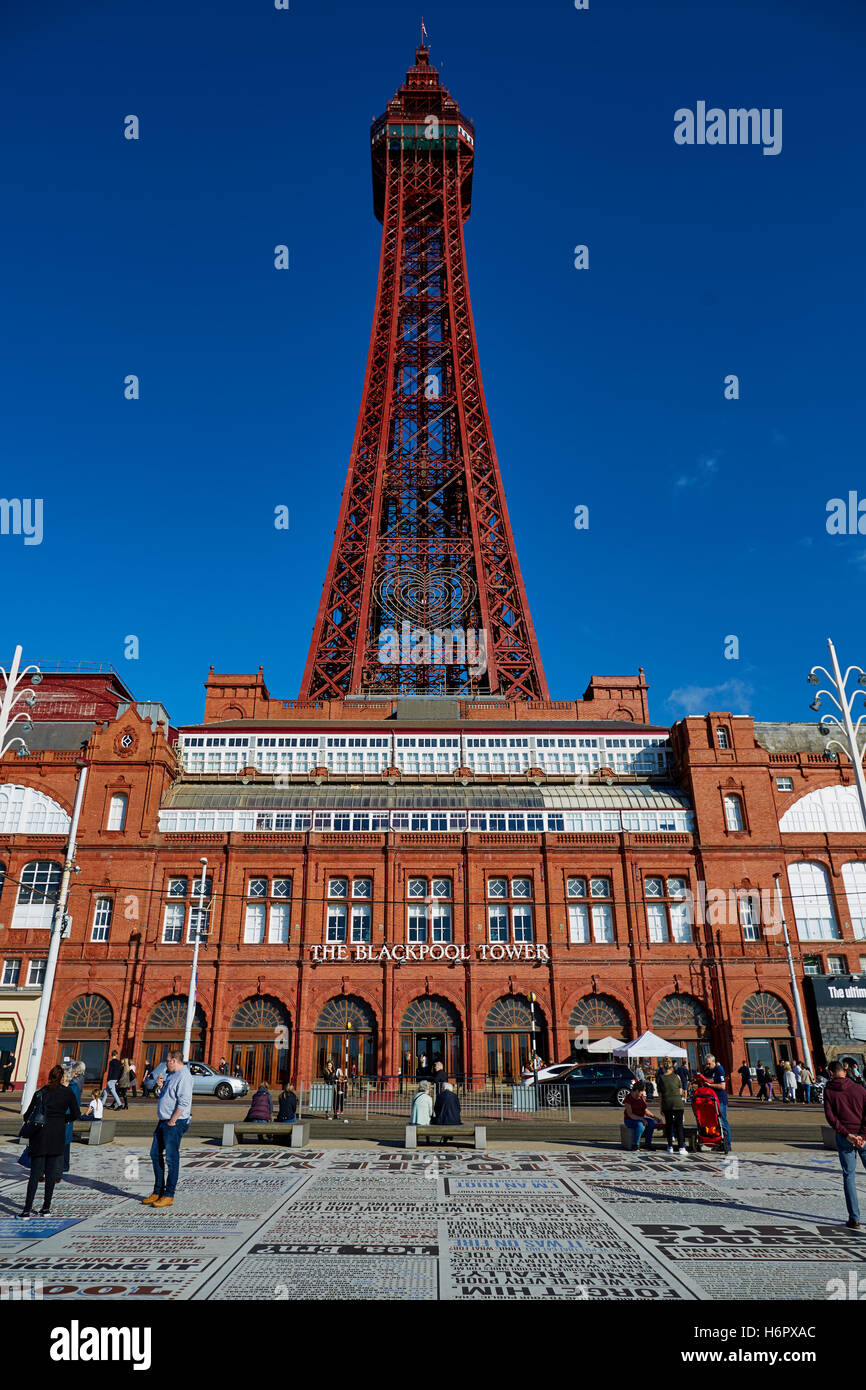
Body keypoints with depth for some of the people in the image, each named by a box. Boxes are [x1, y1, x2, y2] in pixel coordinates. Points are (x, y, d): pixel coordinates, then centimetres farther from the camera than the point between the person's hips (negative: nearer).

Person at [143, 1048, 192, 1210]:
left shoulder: (184, 1077, -16)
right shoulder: (170, 1074, 15)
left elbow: (184, 1103, -22)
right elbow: (162, 1096, 23)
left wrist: (172, 1121, -20)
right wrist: (160, 1087, 3)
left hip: (175, 1123, -10)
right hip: (163, 1121, 10)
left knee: (171, 1158, -4)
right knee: (155, 1154, 14)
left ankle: (169, 1196, 3)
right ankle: (158, 1192, 24)